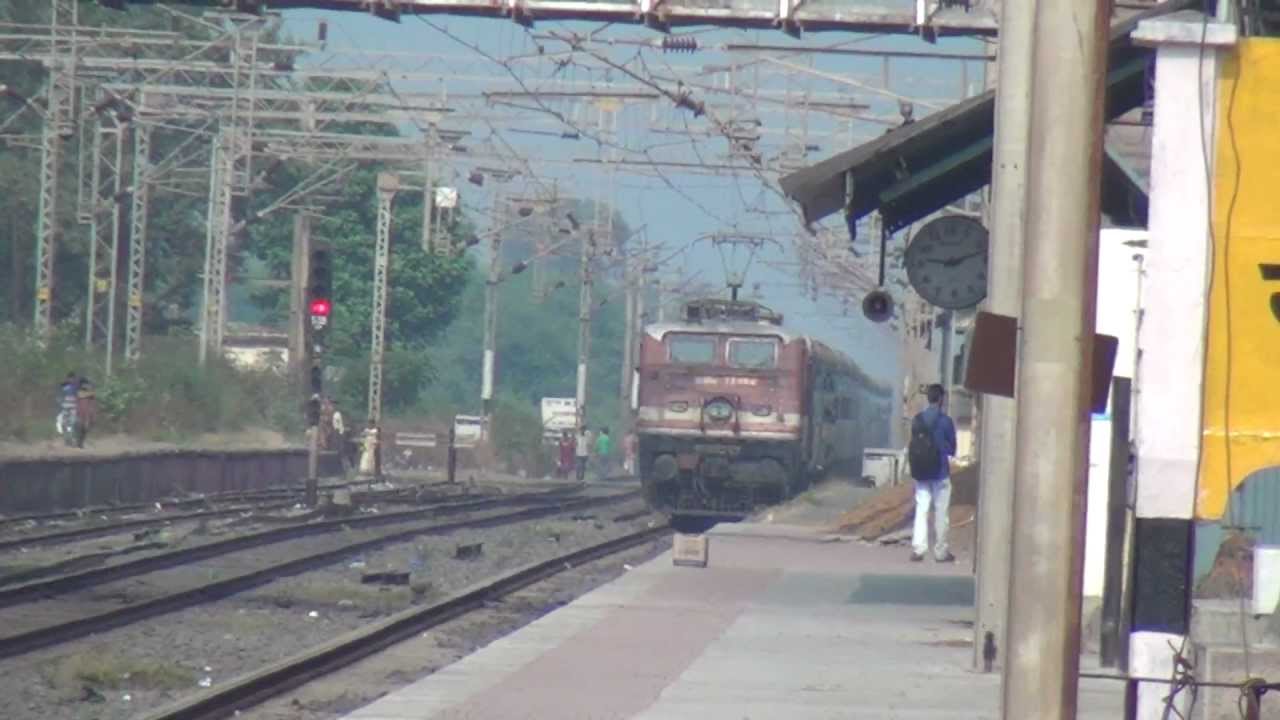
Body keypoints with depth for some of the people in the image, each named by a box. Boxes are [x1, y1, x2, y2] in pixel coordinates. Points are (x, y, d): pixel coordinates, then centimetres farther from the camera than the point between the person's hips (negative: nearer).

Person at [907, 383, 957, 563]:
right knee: (941, 512, 4)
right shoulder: (945, 420, -11)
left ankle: (918, 548, -2)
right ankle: (940, 551, 9)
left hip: (921, 472, 4)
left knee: (921, 509, 7)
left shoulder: (917, 419, 2)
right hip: (940, 471, -4)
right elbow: (952, 446, -2)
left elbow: (913, 443, 5)